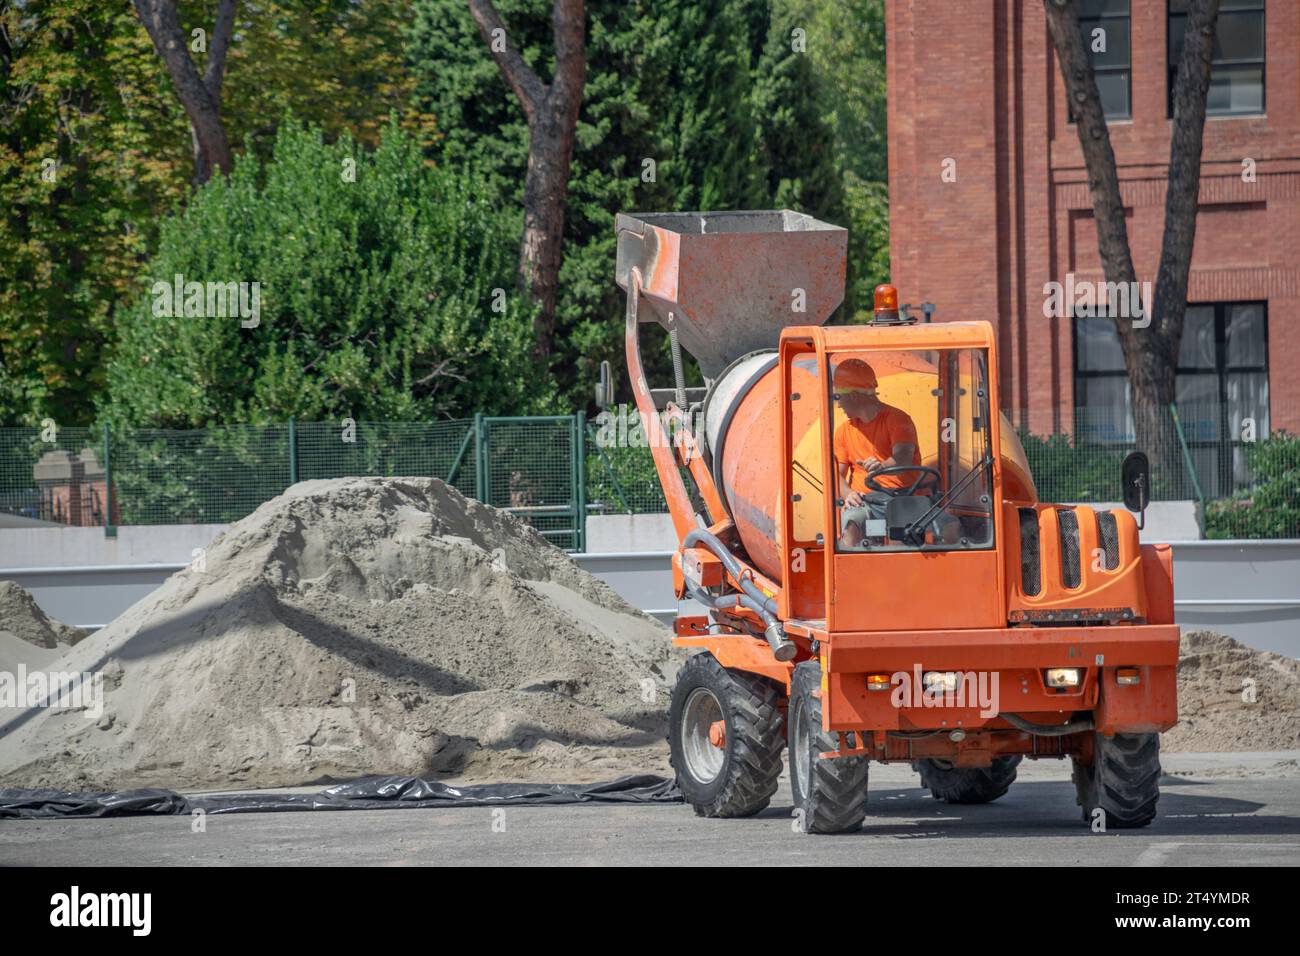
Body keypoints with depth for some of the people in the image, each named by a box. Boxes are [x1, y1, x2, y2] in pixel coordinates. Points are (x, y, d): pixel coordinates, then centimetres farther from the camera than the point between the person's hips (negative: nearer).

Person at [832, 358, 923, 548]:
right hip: (863, 502, 3)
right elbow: (837, 473, 16)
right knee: (851, 527, -33)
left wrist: (882, 467, -39)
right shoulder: (845, 430, 21)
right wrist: (847, 493, -7)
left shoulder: (897, 419, 3)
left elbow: (903, 458, -15)